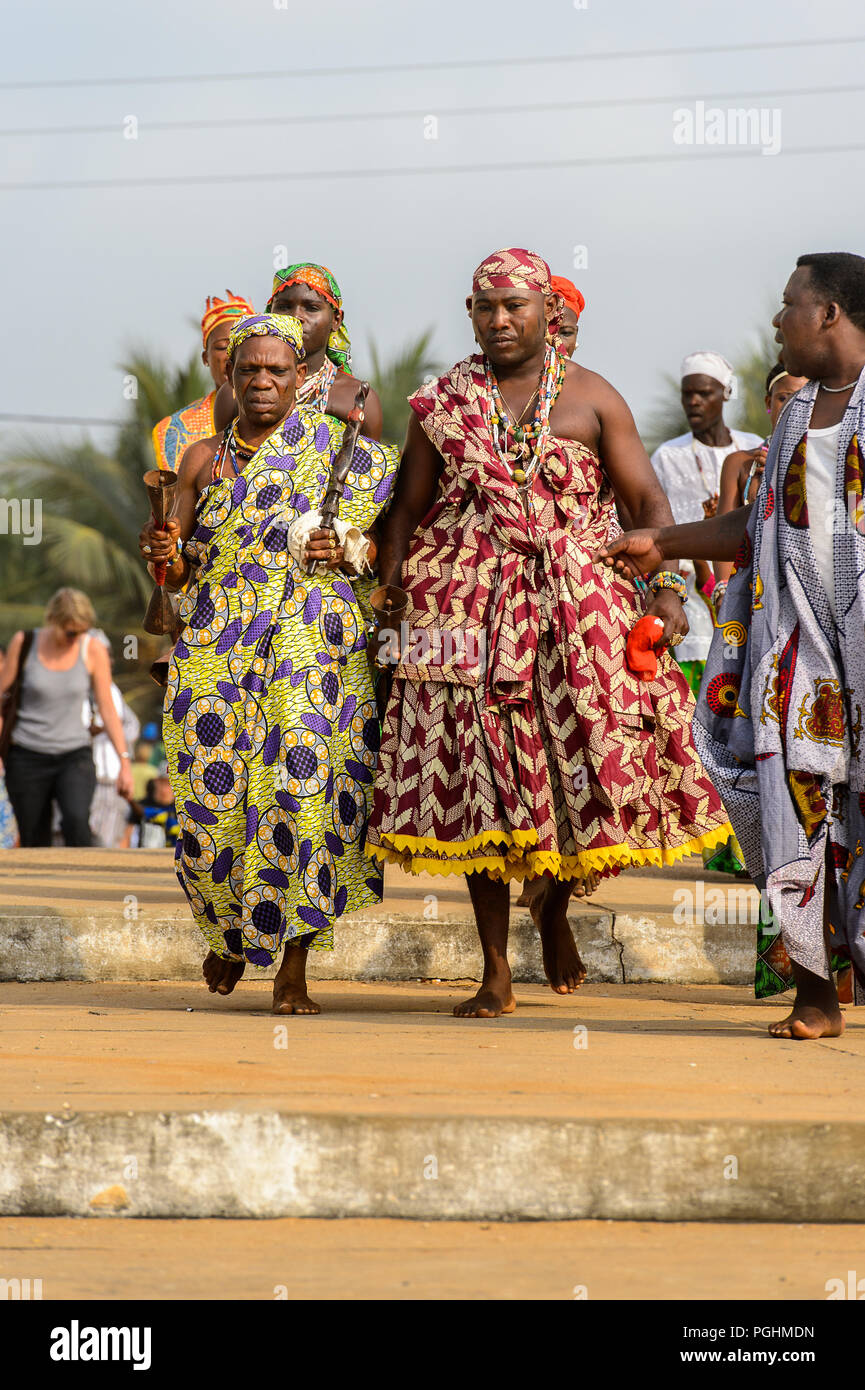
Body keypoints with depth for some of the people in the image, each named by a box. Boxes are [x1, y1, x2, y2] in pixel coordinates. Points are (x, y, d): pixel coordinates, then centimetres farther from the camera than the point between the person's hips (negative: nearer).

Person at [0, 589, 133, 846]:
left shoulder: (93, 651, -2)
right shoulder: (24, 643, -3)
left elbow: (107, 708, 3)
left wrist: (124, 762, -1)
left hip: (75, 757, 0)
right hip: (28, 757, 0)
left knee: (76, 820, -27)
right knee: (34, 844, -1)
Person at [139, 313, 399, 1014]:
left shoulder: (335, 451, 7)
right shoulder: (204, 458, 13)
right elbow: (183, 571, 13)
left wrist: (343, 552, -9)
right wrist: (165, 554, -9)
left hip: (309, 644, -2)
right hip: (217, 652, 2)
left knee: (302, 782, -15)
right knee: (214, 796, -5)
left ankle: (293, 971, -9)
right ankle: (233, 930, 26)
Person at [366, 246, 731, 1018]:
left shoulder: (592, 398, 7)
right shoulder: (443, 403, 11)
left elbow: (649, 499, 4)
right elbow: (408, 511, 15)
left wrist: (667, 587, -9)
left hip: (576, 603, 0)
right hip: (467, 611, 1)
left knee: (585, 766, -6)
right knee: (478, 780, -3)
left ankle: (555, 909, 24)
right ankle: (496, 972, 3)